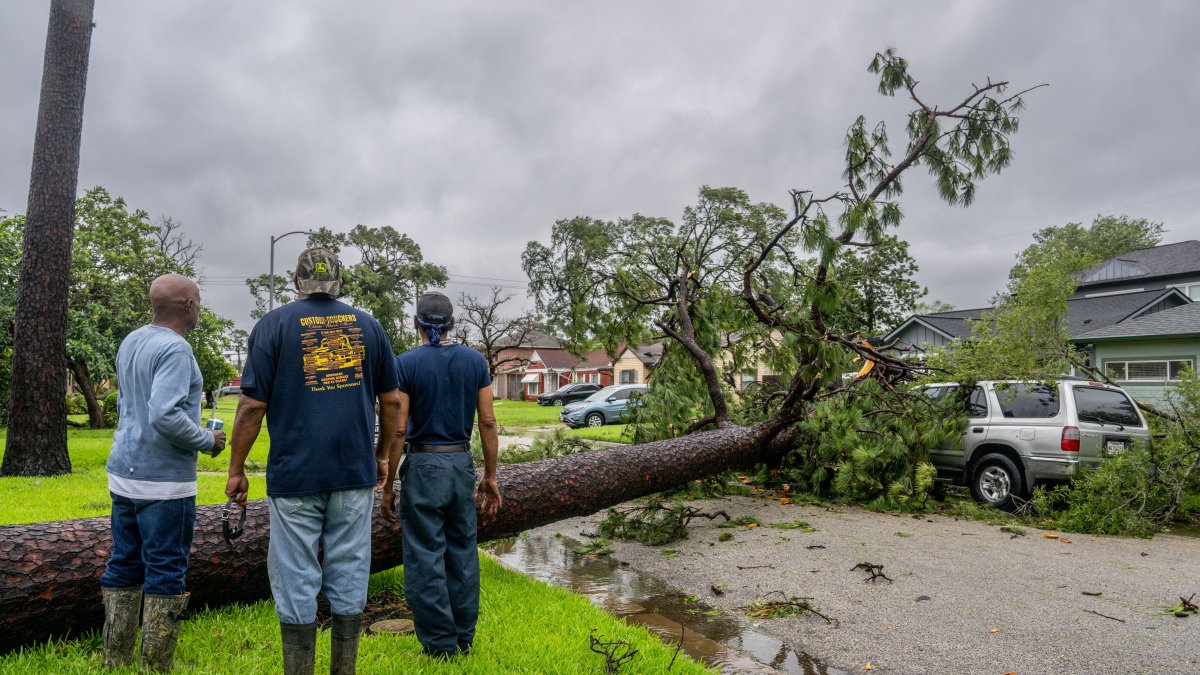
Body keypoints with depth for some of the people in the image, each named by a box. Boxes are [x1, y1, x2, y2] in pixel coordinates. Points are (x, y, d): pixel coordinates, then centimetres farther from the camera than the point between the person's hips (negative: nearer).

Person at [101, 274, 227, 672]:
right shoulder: (174, 349, -18)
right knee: (165, 573, 2)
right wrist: (207, 441, -13)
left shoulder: (130, 343, 10)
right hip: (163, 481, -9)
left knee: (123, 566, 15)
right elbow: (164, 415, -28)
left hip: (123, 474, 9)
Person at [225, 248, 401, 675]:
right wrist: (382, 455, 19)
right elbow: (391, 401, 8)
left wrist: (236, 470, 5)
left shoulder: (274, 324, -1)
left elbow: (253, 406, -5)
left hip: (294, 475, -2)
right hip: (355, 473, 3)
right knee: (349, 575, 12)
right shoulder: (368, 325, 7)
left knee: (296, 580, 9)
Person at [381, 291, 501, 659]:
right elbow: (488, 423, 0)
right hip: (462, 464, 4)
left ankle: (440, 645, 14)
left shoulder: (406, 363, -8)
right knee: (462, 553, 14)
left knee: (426, 557, 6)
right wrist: (490, 476, 7)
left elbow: (398, 429, -10)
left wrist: (388, 486, -2)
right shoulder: (475, 360, 2)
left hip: (423, 466, -4)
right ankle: (464, 638, 25)